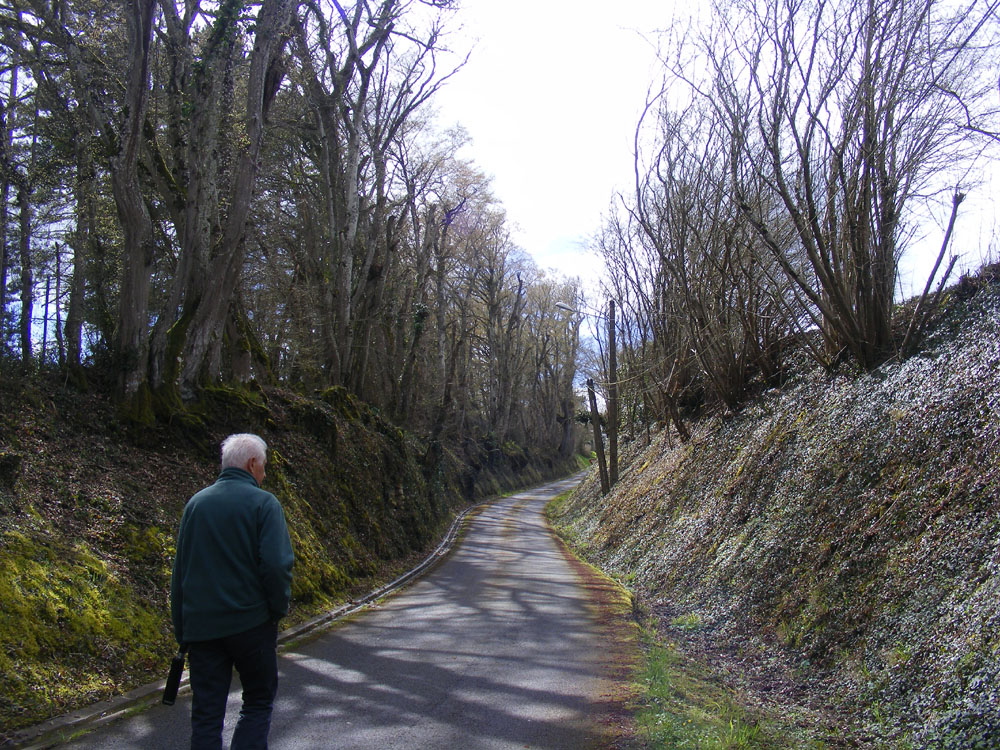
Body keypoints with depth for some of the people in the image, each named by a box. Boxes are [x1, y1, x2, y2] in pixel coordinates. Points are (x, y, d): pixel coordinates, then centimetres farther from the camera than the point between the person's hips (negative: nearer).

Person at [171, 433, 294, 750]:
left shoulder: (196, 503, 9)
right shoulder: (263, 503, -8)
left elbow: (179, 570, 13)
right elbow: (277, 565, -17)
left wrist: (181, 628, 18)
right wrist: (279, 608, -1)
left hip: (201, 625, 4)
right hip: (251, 622, -4)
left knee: (206, 712, 10)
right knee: (258, 702, 13)